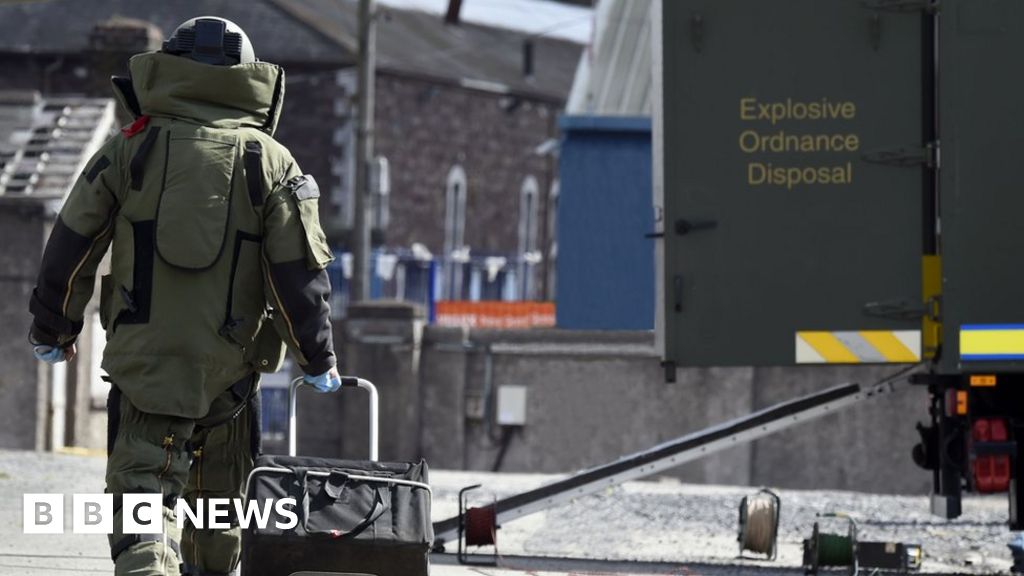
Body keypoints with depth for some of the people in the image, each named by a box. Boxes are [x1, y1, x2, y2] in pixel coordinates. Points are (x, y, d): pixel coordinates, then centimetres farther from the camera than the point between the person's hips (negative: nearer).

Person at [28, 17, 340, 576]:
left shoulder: (130, 151, 2)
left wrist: (51, 329, 19)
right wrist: (318, 358, 8)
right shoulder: (271, 163, 1)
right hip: (230, 371, 2)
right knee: (218, 503, 20)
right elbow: (300, 273, -2)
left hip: (144, 361, -1)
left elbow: (71, 249, 5)